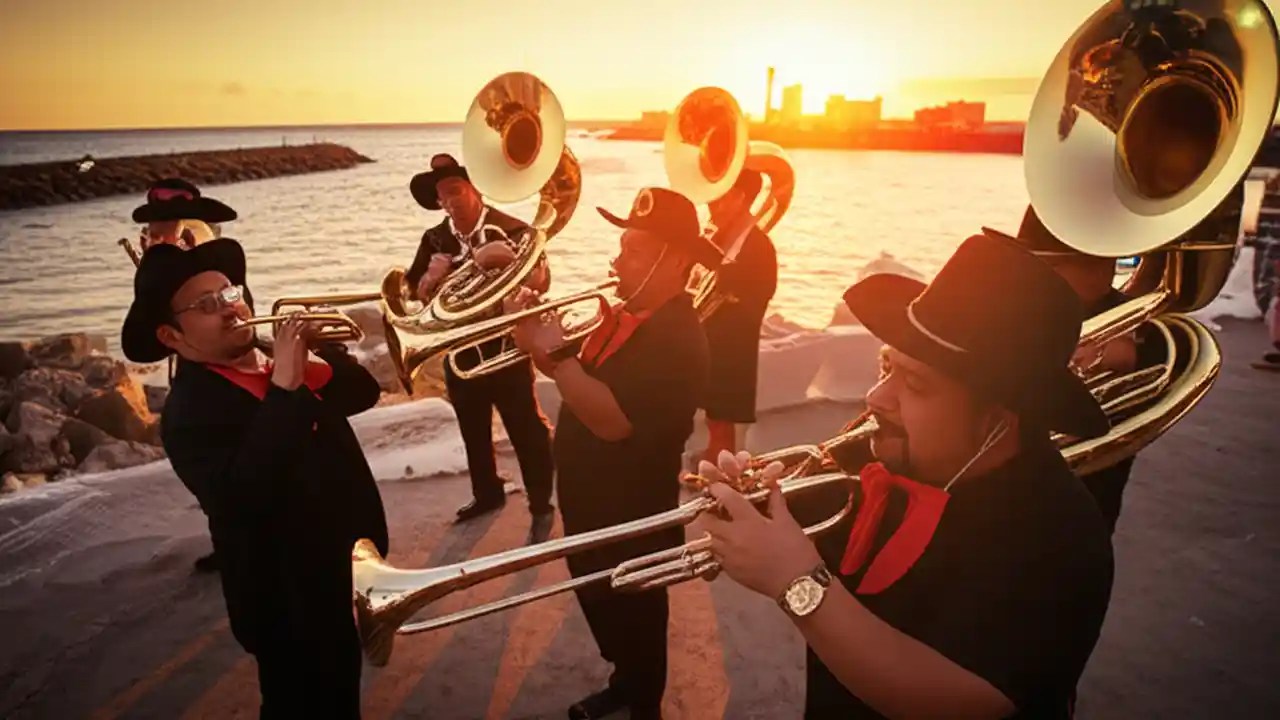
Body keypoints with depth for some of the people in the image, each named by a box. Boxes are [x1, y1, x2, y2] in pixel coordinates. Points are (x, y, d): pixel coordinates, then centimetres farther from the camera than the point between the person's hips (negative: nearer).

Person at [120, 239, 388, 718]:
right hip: (290, 601, -7)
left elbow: (362, 393, 2)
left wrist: (317, 355, -17)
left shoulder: (273, 364, 1)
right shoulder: (189, 410, -22)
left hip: (343, 579, 7)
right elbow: (240, 497, -38)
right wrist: (284, 389, -38)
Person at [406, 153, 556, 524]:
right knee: (473, 432, 19)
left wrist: (510, 259, -35)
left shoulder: (511, 230, -9)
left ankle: (542, 504, 15)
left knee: (528, 430, 0)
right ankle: (487, 493, 39)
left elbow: (541, 282, -18)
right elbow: (413, 296, 0)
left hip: (506, 347, -4)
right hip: (459, 351, 5)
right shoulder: (435, 239, 3)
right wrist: (431, 277, -21)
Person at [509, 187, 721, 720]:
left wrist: (553, 352, -27)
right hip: (591, 501, 9)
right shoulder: (627, 315, 3)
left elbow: (611, 419, -35)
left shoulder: (678, 338, -27)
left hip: (632, 517, -9)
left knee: (633, 614, 14)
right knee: (599, 602, 27)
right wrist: (543, 345, -11)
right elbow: (585, 381, 6)